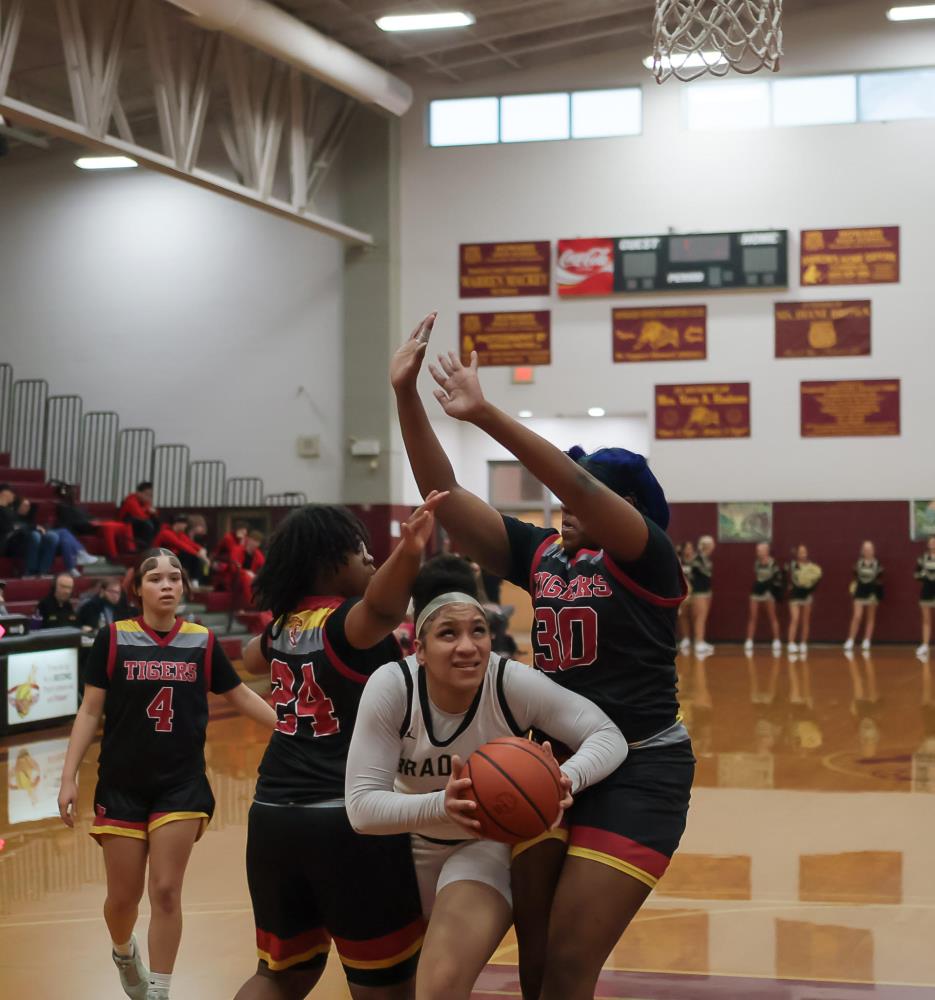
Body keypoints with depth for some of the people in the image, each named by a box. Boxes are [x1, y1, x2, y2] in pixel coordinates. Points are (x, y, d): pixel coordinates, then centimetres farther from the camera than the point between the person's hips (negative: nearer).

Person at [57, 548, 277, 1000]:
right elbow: (90, 712, -2)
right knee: (124, 897, 7)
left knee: (166, 892, -3)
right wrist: (68, 777, -6)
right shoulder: (113, 639, -4)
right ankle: (124, 953, 41)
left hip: (182, 785, 1)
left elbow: (242, 696, 10)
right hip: (122, 786, 0)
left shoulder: (203, 641, 0)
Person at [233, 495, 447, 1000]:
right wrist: (408, 552, -58)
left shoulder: (283, 625, 10)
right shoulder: (344, 621, -12)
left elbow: (252, 657, 35)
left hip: (272, 815, 8)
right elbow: (380, 607, -38)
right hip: (348, 820, -8)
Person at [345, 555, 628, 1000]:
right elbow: (361, 805, -29)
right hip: (411, 845, 2)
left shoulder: (513, 683, -27)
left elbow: (609, 736, -21)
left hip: (489, 845, -2)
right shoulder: (391, 686, -27)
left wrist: (567, 778, -44)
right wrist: (441, 806, -47)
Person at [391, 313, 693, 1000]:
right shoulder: (540, 555, 8)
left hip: (639, 772, -6)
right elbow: (443, 493, 1)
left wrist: (485, 414, -33)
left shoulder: (647, 559, -8)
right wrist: (407, 397, -11)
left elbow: (579, 484, -26)